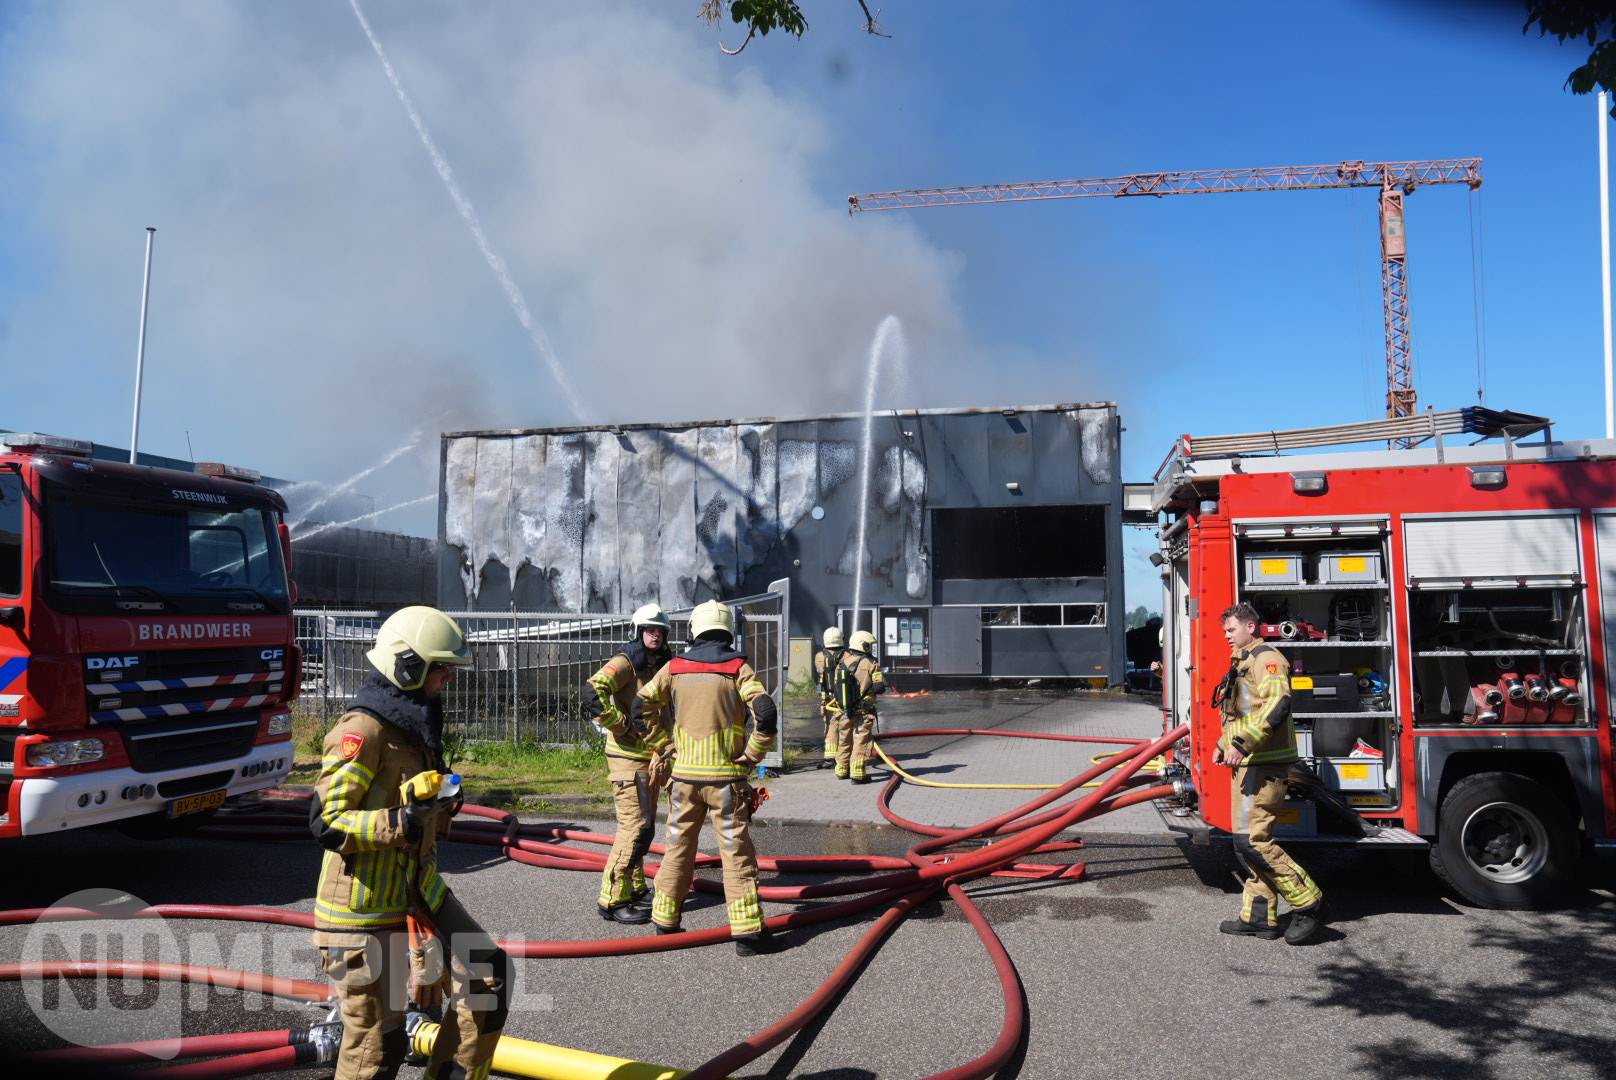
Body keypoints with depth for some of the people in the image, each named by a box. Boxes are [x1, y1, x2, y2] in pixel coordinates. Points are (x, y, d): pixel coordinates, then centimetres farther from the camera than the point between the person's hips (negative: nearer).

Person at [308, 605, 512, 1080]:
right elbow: (326, 821, -23)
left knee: (488, 976, 9)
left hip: (419, 894, 9)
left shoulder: (411, 726, 10)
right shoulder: (362, 730, -18)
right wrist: (403, 821, -32)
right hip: (363, 910, -9)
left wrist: (438, 811, 3)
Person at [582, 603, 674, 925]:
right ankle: (612, 899, -3)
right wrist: (623, 727, -23)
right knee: (634, 826, -11)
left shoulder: (662, 665, 12)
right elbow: (592, 693, -28)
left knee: (645, 826, 16)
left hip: (650, 756, 9)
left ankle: (635, 888, 29)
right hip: (627, 755, -9)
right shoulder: (626, 662, -13)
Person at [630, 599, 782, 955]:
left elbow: (641, 706, 5)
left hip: (684, 775, 3)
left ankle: (665, 922, 24)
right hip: (725, 778, -3)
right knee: (737, 853, 3)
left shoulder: (675, 668, 4)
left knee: (678, 848, 16)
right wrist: (752, 756, -7)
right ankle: (747, 932, 3)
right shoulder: (738, 668, -6)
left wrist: (665, 746, 10)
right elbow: (765, 712, -18)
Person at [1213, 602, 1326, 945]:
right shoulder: (1242, 663, 23)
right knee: (1250, 842, 11)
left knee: (1251, 840, -14)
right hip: (1248, 765, 11)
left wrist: (1243, 743, -28)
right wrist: (1223, 745, 21)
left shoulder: (1266, 657, -10)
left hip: (1262, 764, -11)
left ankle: (1308, 903, -5)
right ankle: (1259, 916, 17)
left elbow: (1277, 703, -25)